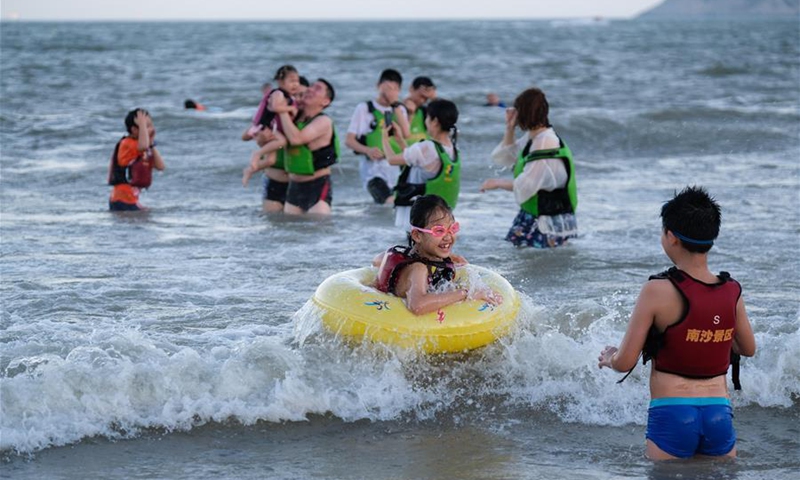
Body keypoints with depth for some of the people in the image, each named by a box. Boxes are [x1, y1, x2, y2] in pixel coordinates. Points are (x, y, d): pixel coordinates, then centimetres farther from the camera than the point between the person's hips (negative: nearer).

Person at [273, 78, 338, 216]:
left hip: (318, 186, -7)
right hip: (295, 185, 7)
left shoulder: (323, 121, -13)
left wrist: (283, 111, -21)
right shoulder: (294, 116, 7)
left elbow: (296, 138, -28)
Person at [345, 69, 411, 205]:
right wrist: (367, 150, -20)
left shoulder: (399, 110, 16)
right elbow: (349, 140, 0)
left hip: (395, 168, 5)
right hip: (373, 166, -5)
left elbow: (406, 135, -2)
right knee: (391, 203, -27)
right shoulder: (364, 108, 4)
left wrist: (396, 106, -5)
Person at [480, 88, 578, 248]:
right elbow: (504, 157, 22)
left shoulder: (547, 145, -21)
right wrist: (509, 129, 9)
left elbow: (525, 185, -23)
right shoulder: (531, 138, 10)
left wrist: (497, 183, -8)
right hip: (532, 216, 10)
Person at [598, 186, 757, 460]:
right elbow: (748, 349, 21)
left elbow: (624, 363, -7)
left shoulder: (658, 291, -11)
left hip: (671, 416, -4)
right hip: (720, 414, 4)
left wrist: (608, 357, 15)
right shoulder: (732, 291, 3)